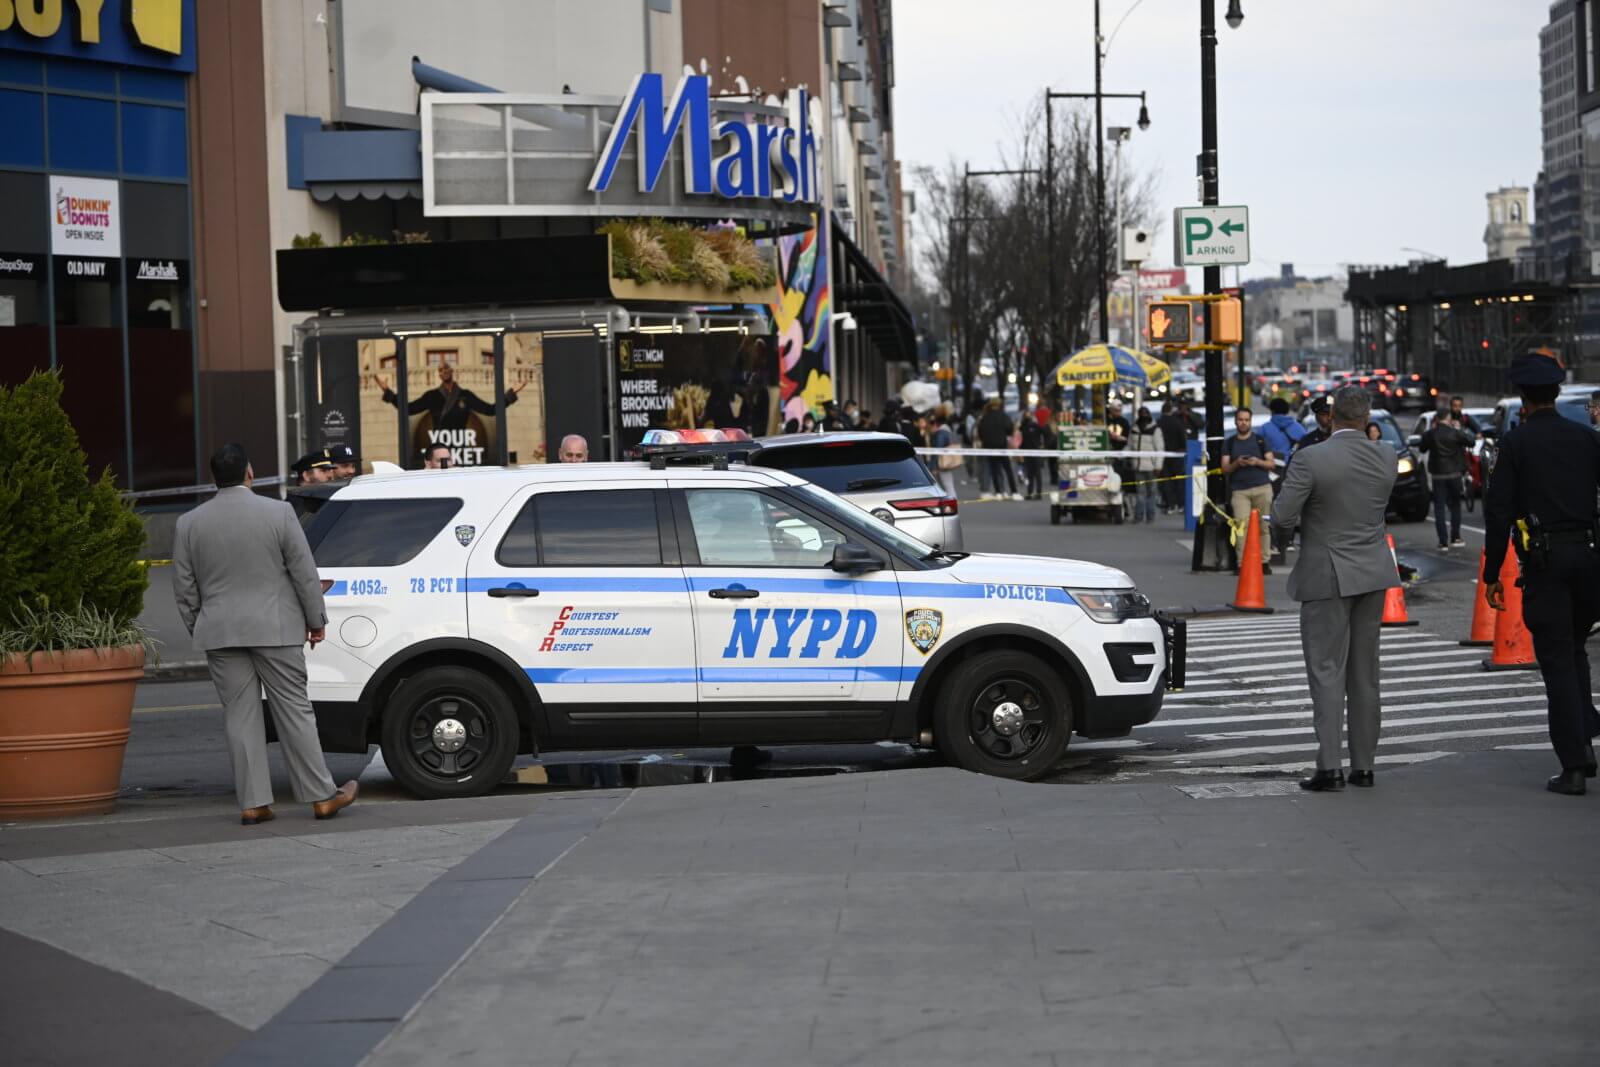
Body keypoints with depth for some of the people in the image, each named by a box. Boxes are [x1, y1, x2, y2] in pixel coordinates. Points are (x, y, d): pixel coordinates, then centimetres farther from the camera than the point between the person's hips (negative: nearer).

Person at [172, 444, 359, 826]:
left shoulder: (189, 523, 2)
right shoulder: (278, 512, -6)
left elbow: (184, 587, 7)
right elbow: (304, 573, -4)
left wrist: (197, 628, 18)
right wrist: (316, 620, 6)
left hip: (220, 633, 2)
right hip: (274, 629, -2)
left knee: (239, 716, 6)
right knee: (294, 711, 3)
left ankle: (253, 803, 4)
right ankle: (321, 796, 5)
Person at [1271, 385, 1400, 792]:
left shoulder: (1311, 459, -17)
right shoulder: (1386, 458, -1)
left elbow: (1282, 517, -16)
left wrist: (1293, 522, 6)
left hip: (1327, 576, -5)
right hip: (1373, 574, 5)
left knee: (1327, 672, -2)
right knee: (1364, 673, 11)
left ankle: (1329, 766, -8)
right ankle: (1363, 765, 15)